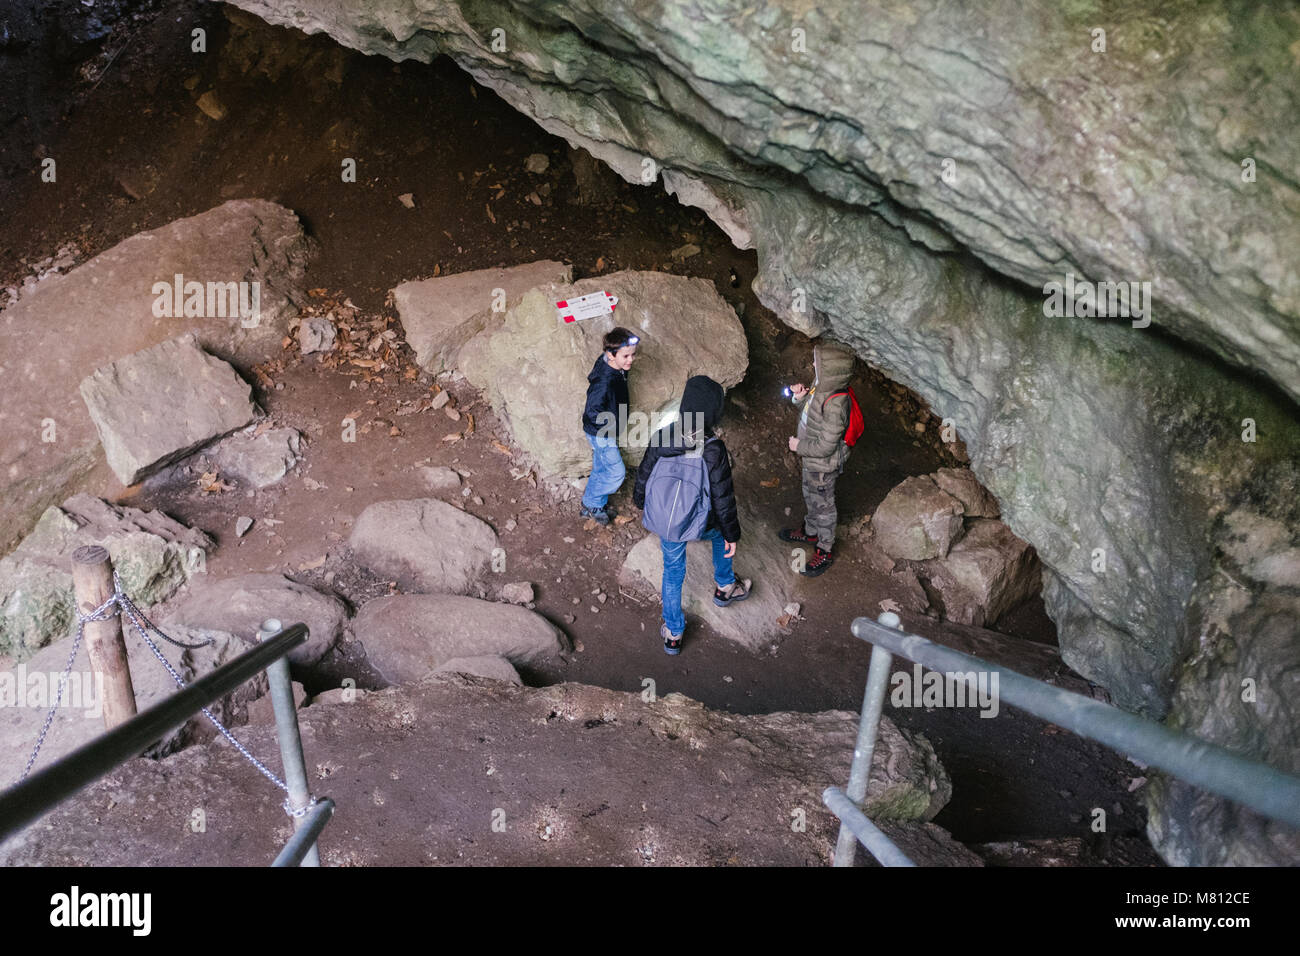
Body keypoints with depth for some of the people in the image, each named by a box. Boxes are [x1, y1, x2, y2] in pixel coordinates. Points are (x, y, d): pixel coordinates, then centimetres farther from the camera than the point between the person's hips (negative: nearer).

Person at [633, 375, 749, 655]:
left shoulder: (661, 438, -19)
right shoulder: (713, 449, -28)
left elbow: (644, 476, -3)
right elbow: (722, 498, -19)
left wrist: (640, 501, 19)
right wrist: (732, 534, -5)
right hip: (701, 523, -2)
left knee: (673, 572, 24)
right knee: (721, 534, 34)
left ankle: (673, 634, 37)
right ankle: (724, 588, 54)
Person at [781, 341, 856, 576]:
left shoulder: (835, 404, -38)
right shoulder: (821, 385, -10)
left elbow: (826, 446, -32)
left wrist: (799, 446, -18)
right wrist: (799, 398, -9)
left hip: (823, 466, -9)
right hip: (810, 460, 9)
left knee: (823, 506, 13)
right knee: (810, 497, 30)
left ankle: (824, 551, 34)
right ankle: (811, 532, 55)